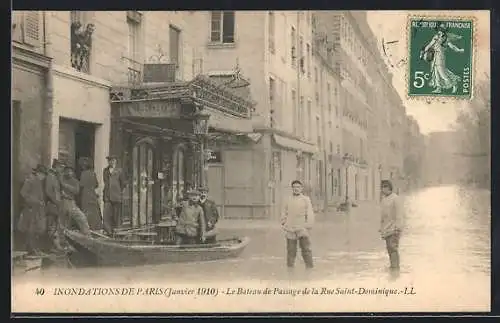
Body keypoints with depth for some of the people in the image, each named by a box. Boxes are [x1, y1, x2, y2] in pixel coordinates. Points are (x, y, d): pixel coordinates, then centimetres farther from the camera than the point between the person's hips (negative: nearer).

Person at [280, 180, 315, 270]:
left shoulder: (306, 199, 3)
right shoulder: (288, 200, 11)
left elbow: (310, 214, 1)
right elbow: (284, 214, 18)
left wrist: (308, 227, -5)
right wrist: (284, 224, 7)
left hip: (302, 229, -2)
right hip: (290, 230, 2)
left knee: (306, 249, -4)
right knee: (291, 250, 6)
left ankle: (309, 267, 2)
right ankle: (290, 267, 15)